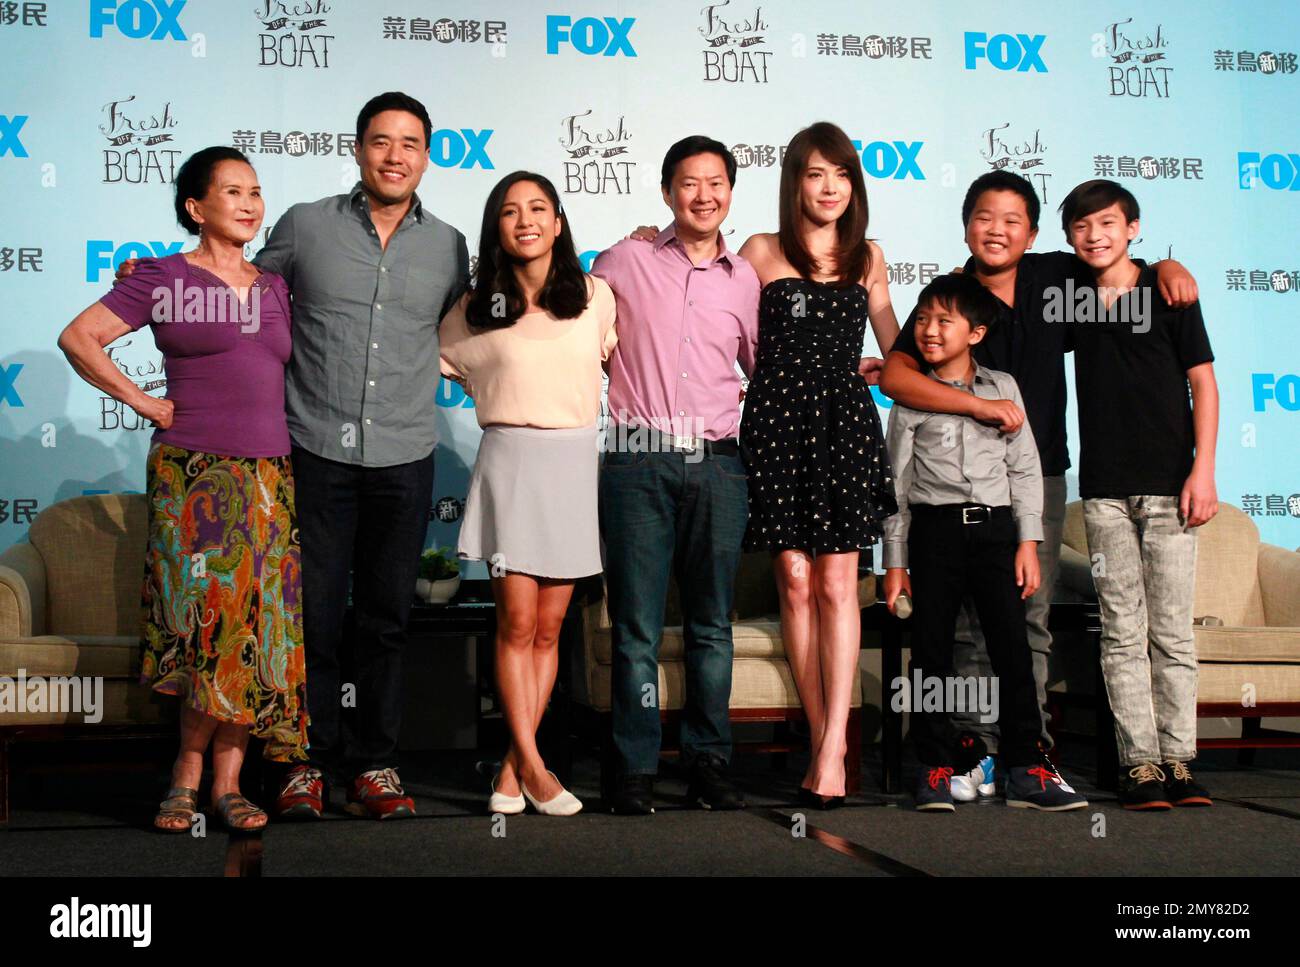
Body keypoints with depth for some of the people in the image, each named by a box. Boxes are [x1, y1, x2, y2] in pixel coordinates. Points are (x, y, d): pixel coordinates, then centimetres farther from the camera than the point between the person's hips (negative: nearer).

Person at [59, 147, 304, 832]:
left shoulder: (274, 288, 17)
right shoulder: (164, 279, 2)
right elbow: (78, 338, -3)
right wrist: (144, 403, -5)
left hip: (269, 476, 5)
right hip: (192, 474, -4)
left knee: (257, 627, 0)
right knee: (210, 622, -8)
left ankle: (225, 779, 8)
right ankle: (206, 774, 6)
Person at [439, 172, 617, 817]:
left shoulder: (594, 295, 6)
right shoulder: (477, 309, 5)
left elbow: (613, 360, 19)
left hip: (574, 462, 2)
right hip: (509, 460, -1)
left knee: (549, 628, 3)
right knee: (517, 623, -6)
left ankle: (512, 766, 10)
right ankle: (533, 767, 2)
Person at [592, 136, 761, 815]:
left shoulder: (746, 280, 12)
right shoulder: (623, 262, 5)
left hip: (717, 463, 2)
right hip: (639, 460, -2)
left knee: (711, 624, 7)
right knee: (637, 628, -1)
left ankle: (709, 762, 15)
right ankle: (635, 770, 6)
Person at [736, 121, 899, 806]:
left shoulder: (868, 258, 14)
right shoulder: (761, 253, 6)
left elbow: (896, 347, 26)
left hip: (846, 421, 1)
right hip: (777, 421, -1)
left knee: (836, 584, -6)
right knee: (795, 583, -2)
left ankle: (833, 741, -6)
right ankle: (821, 737, 6)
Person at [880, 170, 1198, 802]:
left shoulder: (1055, 276, 4)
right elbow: (895, 376, -18)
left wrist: (1167, 267, -2)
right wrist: (982, 406, -24)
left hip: (1041, 473, 2)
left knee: (1031, 618, 4)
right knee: (972, 620, -1)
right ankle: (977, 749, 6)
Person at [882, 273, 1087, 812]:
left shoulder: (1003, 388, 9)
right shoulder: (911, 397, 6)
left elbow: (1025, 469, 9)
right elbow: (898, 482, 6)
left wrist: (1028, 542, 1)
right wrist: (895, 561, 3)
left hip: (995, 527, 1)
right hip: (934, 530, -1)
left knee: (1013, 646, -2)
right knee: (931, 651, 0)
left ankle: (1025, 770, 4)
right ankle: (936, 768, 9)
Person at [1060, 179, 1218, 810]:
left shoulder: (1167, 292, 3)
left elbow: (1203, 381, 2)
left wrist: (1203, 470, -6)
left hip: (1167, 484, -2)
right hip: (1103, 490, 2)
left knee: (1172, 631, -1)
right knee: (1122, 632, 1)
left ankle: (1177, 759, 6)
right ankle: (1139, 763, 5)